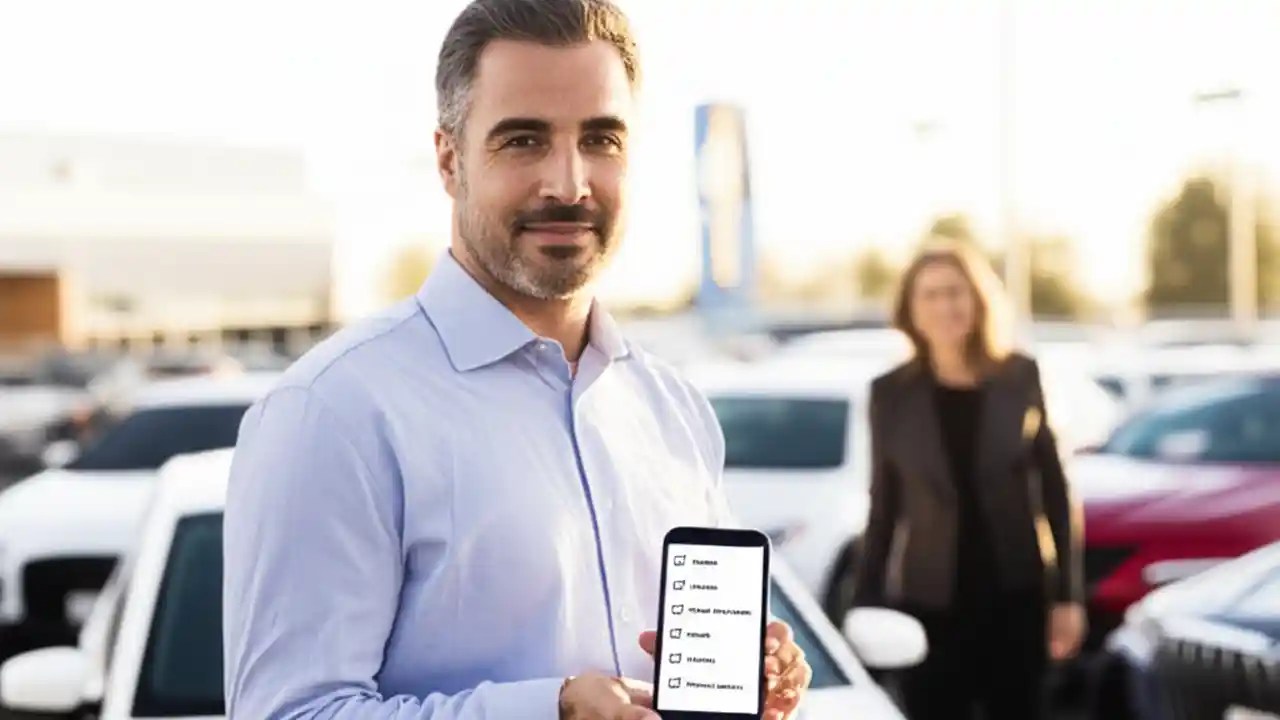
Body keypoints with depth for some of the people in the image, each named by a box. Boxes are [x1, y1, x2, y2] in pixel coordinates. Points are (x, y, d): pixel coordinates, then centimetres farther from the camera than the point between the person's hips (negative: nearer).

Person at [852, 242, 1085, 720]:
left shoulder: (1021, 379, 0)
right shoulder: (892, 393, 0)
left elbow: (1055, 492, 2)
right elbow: (884, 506, 5)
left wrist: (1067, 593, -1)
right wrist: (866, 602, 1)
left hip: (1016, 597, 1)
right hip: (929, 604, 0)